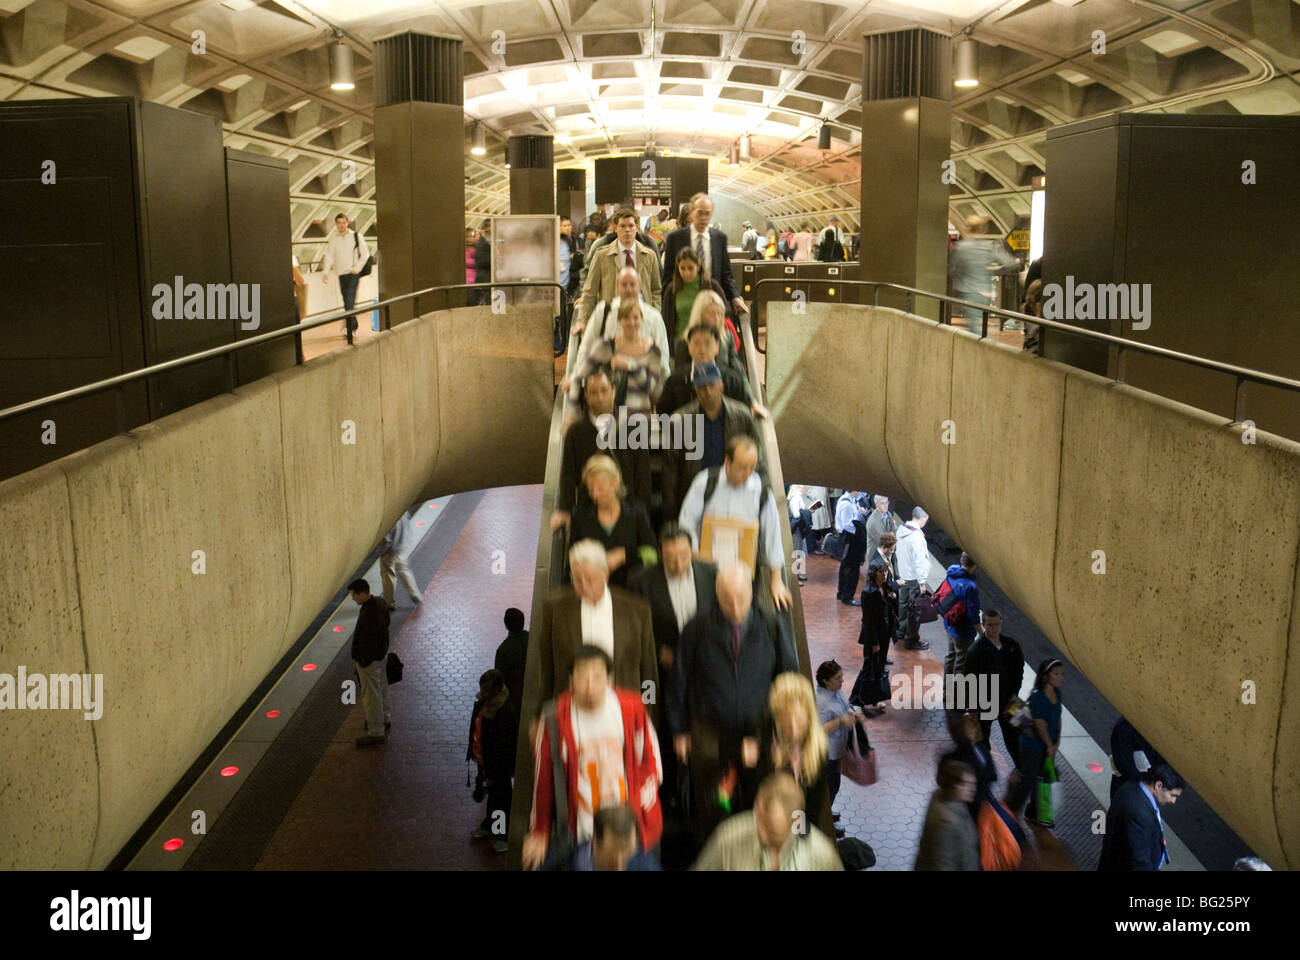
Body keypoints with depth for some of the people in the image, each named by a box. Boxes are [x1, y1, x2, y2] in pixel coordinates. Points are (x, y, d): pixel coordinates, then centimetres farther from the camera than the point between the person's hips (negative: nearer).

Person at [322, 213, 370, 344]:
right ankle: (354, 326, 20)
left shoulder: (356, 236, -3)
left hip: (353, 274, -4)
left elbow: (365, 254, 0)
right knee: (347, 302, 9)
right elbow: (329, 256, 5)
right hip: (341, 274, 4)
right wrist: (326, 272, -9)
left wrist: (356, 268, -8)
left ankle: (349, 328, -15)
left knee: (349, 302, -15)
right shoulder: (333, 238, 6)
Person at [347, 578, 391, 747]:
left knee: (371, 696, 5)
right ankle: (385, 719, 43)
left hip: (370, 660, -9)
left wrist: (362, 663, -17)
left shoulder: (367, 615, -33)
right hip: (382, 654, 9)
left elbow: (367, 642, -28)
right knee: (381, 689, 26)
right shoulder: (380, 602, -4)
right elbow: (386, 623, 11)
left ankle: (376, 732, 16)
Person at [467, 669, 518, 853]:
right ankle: (489, 825, 49)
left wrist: (493, 773, -21)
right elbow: (476, 729, 11)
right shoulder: (484, 702, -5)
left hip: (499, 764, -8)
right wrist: (473, 753, 18)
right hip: (484, 759, 8)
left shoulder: (506, 712, -32)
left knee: (501, 798, 13)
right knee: (491, 794, 28)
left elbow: (502, 746, -27)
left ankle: (503, 835, 32)